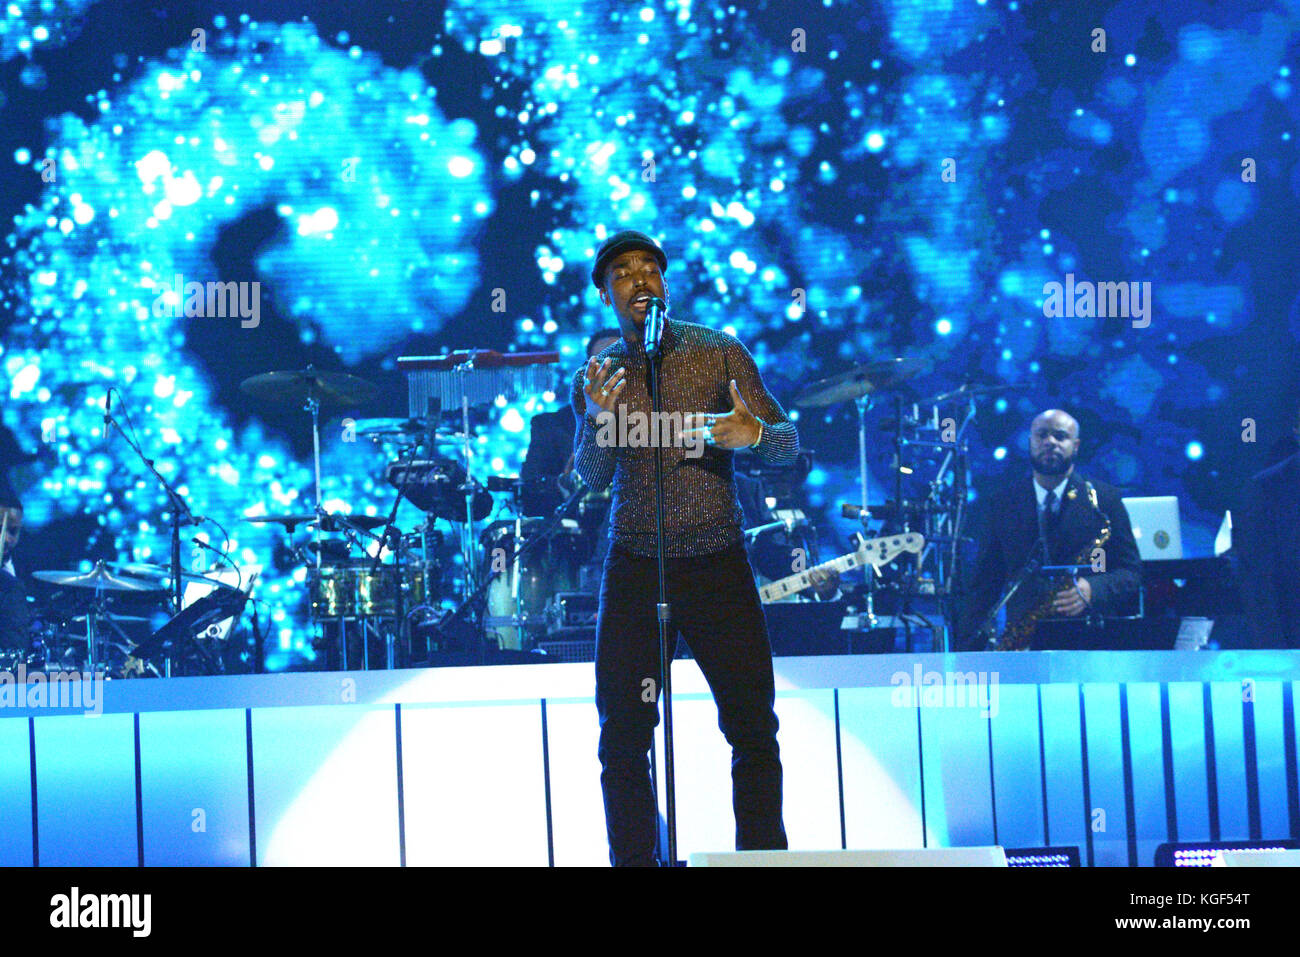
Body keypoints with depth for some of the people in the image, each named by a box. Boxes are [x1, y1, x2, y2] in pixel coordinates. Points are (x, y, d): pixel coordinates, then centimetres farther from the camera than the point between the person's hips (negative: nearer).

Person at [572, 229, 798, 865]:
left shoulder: (721, 353, 3)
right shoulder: (596, 378, 7)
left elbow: (789, 442, 0)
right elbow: (592, 476, -3)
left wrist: (754, 434, -23)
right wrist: (597, 418, -23)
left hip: (719, 566, -1)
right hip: (633, 572, 1)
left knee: (754, 728, -3)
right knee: (623, 736, 0)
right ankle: (632, 860, 11)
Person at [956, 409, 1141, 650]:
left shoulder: (1104, 500, 8)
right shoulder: (1002, 503, 13)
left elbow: (1131, 571, 6)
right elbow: (983, 582, 12)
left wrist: (1092, 590, -15)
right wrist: (969, 648, 1)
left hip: (1090, 643, -2)